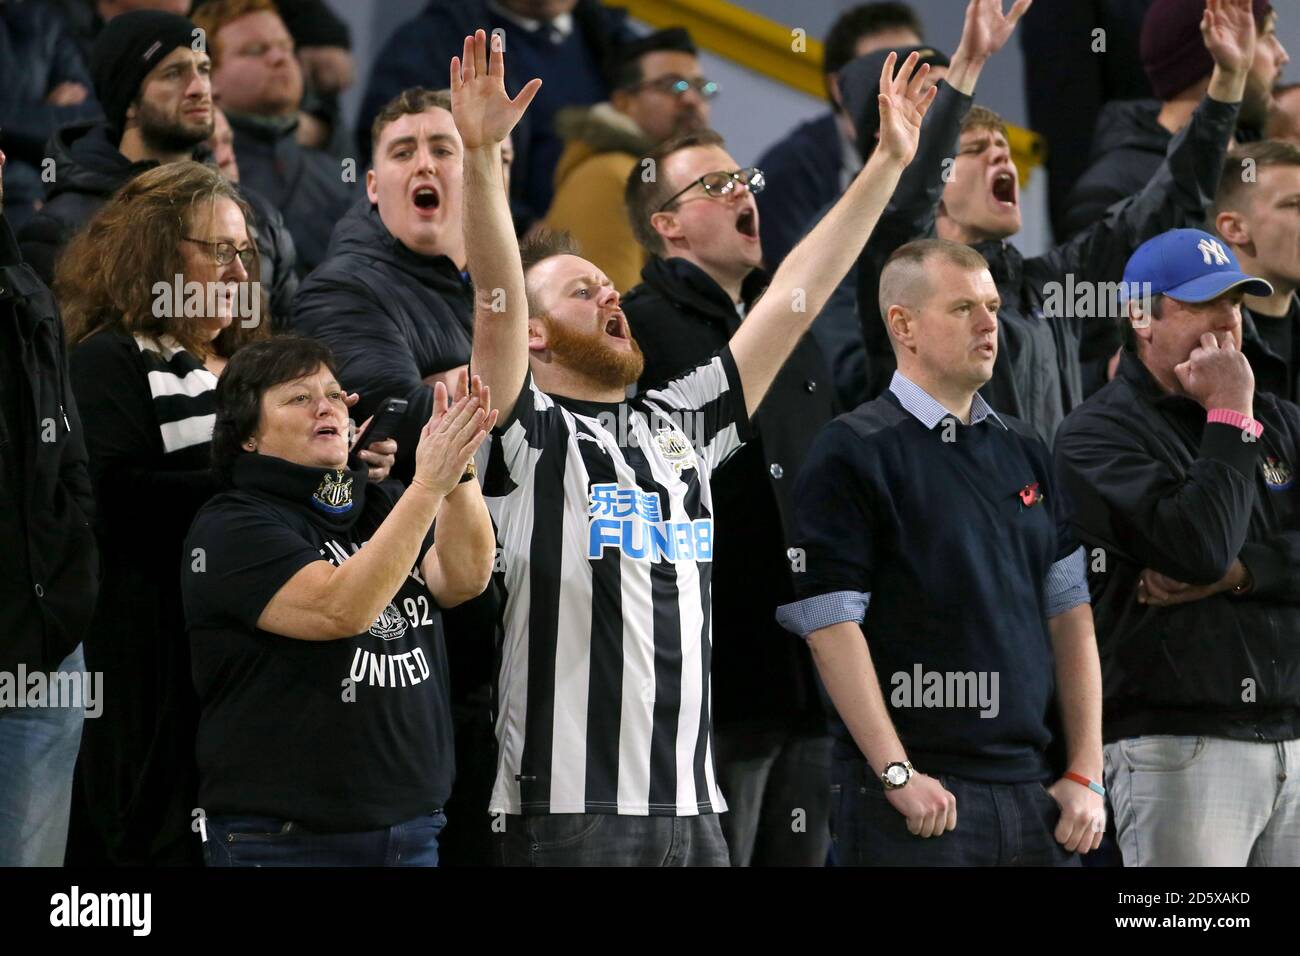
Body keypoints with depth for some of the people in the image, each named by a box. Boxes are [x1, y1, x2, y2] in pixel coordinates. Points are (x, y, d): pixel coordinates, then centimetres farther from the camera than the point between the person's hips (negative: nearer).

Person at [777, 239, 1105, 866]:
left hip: (1032, 788, 6)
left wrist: (1085, 775, 6)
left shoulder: (1026, 452, 16)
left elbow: (1071, 614, 15)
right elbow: (830, 625, -11)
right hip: (916, 799, -6)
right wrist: (897, 773, -16)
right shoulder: (851, 453, -4)